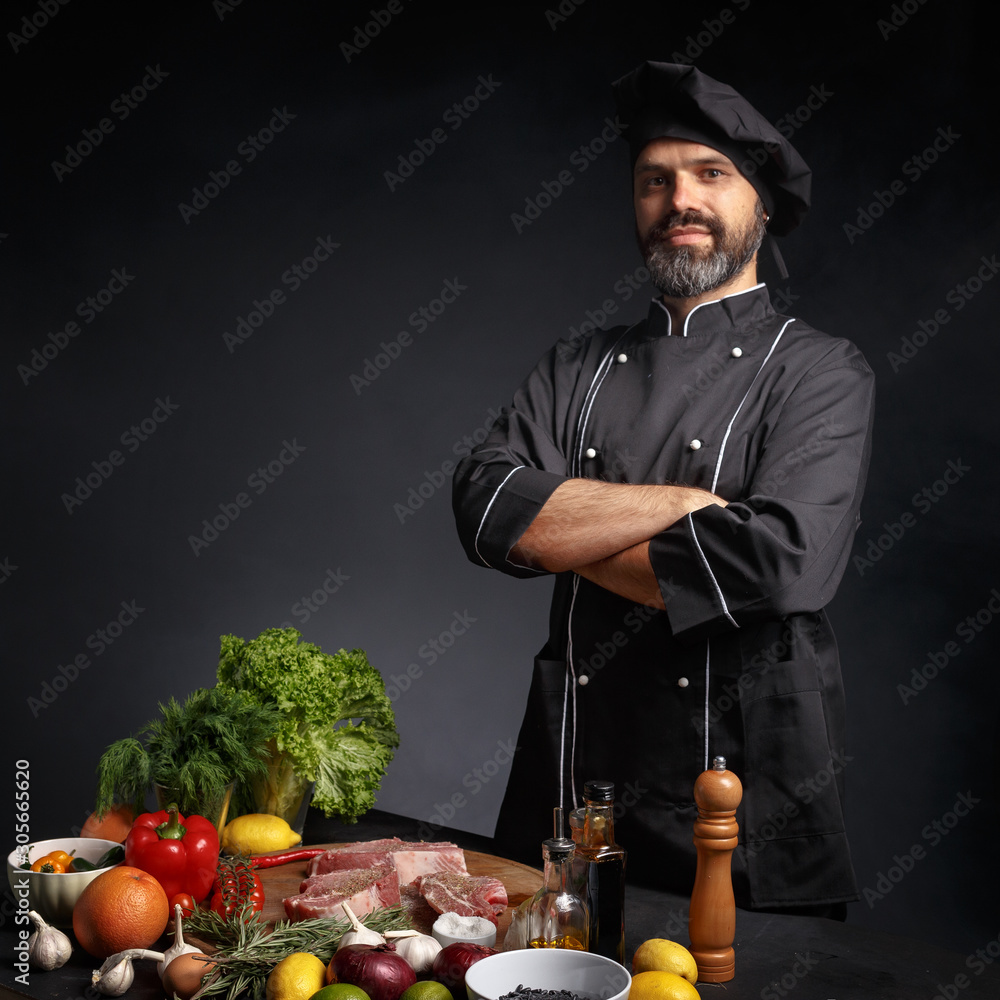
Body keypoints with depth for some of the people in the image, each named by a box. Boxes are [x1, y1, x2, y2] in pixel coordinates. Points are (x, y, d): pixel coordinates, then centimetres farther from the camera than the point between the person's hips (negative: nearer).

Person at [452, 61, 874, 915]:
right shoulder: (576, 370, 9)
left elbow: (781, 564, -19)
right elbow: (486, 511, -7)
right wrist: (685, 502, -15)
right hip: (570, 793, 4)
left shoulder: (819, 372, -3)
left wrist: (566, 535, -9)